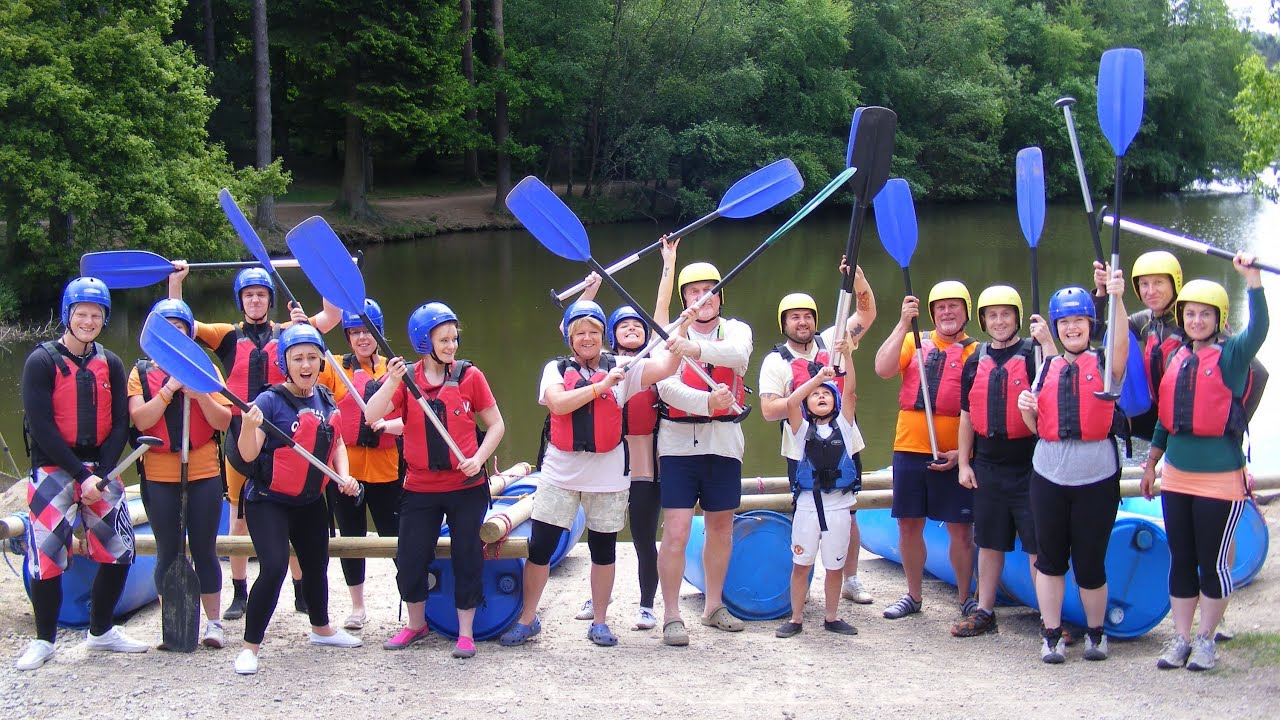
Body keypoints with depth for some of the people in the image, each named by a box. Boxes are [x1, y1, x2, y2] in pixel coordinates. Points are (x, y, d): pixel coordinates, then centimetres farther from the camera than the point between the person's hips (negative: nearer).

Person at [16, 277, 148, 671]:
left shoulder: (110, 364, 7)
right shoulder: (42, 361, -6)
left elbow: (120, 424, 3)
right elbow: (41, 427, -12)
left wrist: (100, 476, -10)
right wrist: (80, 475, -17)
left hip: (100, 469, 5)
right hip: (54, 470, -4)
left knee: (120, 551, 4)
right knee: (46, 556, -8)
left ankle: (100, 631, 22)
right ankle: (43, 640, 10)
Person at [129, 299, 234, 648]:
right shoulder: (141, 372, 5)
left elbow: (224, 422, -2)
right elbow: (140, 419, -10)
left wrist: (200, 395, -17)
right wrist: (170, 388, -17)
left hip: (203, 472, 0)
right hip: (159, 474, 0)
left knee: (204, 550, 4)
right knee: (168, 552, 6)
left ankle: (213, 621, 13)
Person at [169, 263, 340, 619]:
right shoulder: (228, 336, 8)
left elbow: (331, 317, 2)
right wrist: (175, 282, -4)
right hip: (240, 436, 1)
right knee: (239, 517, 8)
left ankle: (302, 593, 13)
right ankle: (239, 594, 18)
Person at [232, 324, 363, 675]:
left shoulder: (325, 399, 2)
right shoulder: (270, 401, -17)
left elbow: (337, 442, 16)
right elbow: (248, 455, -21)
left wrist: (344, 475, 1)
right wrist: (249, 425, -40)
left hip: (311, 501, 7)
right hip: (269, 501, -6)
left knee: (316, 565, 18)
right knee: (274, 567, -19)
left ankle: (321, 629, 41)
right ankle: (250, 646, -7)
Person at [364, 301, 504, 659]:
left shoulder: (469, 375, -3)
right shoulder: (405, 377, -1)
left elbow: (496, 424, 3)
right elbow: (371, 417, -14)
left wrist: (479, 458, -12)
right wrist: (392, 382, -28)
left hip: (466, 486, -1)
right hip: (420, 488, 1)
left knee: (467, 558, 3)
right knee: (410, 558, 6)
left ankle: (465, 632, 17)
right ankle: (416, 624, 29)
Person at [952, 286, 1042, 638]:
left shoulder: (1034, 356, -4)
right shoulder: (975, 362, 10)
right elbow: (967, 416, 14)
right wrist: (964, 463, 10)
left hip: (1028, 466, -4)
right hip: (987, 467, 5)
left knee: (1038, 546, -2)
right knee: (989, 543, 14)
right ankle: (985, 612, 24)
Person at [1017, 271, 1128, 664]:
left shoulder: (1105, 363, 1)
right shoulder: (1047, 369, 10)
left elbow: (1122, 341, -23)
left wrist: (1117, 299, -38)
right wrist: (1026, 408, -8)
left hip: (1096, 477, -3)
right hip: (1049, 474, 3)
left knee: (1090, 562, 4)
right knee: (1050, 558, 8)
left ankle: (1095, 633, 23)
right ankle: (1051, 635, 19)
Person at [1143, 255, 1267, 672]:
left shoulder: (1232, 355, -6)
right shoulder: (1177, 357, 9)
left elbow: (1259, 328, -28)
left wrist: (1252, 278, -37)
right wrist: (1151, 461, 17)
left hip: (1220, 477, -5)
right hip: (1176, 475, 5)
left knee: (1213, 562, 3)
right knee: (1180, 561, 10)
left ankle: (1206, 640, 16)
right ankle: (1181, 639, 19)